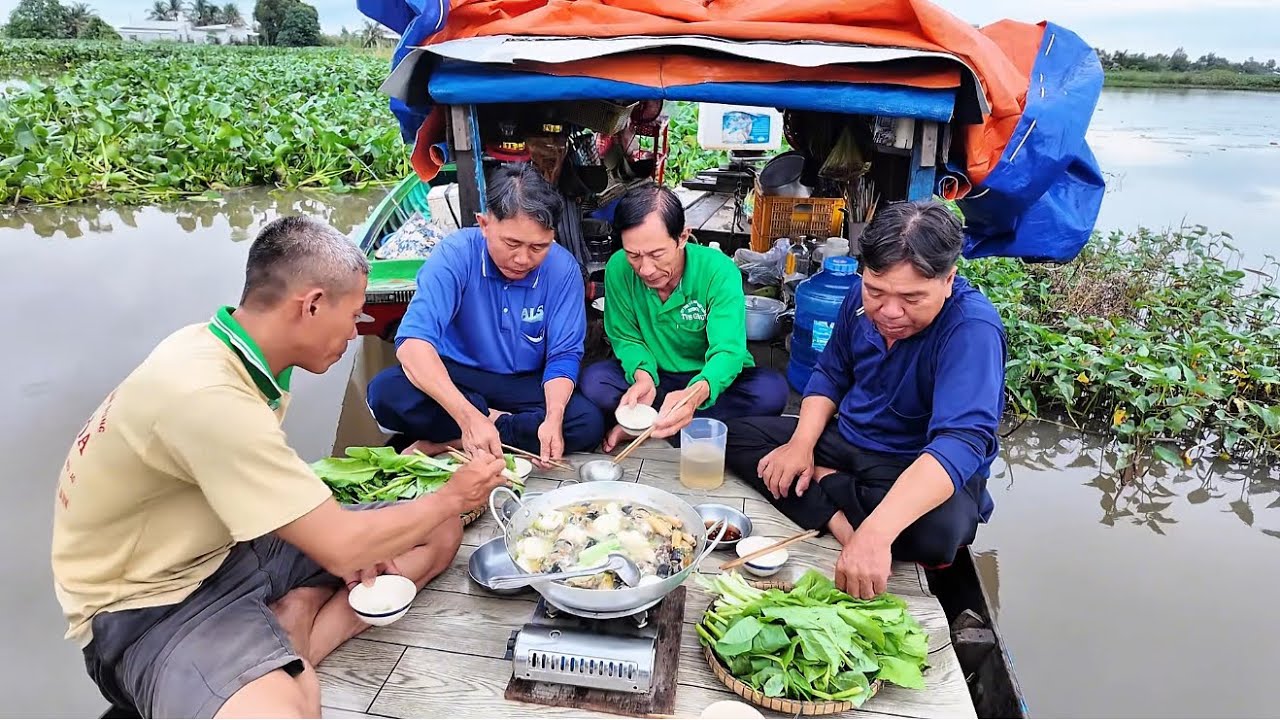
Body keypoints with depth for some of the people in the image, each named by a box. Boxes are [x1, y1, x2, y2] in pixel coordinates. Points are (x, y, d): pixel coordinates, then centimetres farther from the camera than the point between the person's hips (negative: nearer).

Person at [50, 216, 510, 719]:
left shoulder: (231, 352, -3)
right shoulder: (205, 395, -30)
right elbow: (342, 546, -25)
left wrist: (345, 547, -3)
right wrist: (452, 497, -11)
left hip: (231, 542, 9)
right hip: (152, 602, -9)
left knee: (438, 535, 3)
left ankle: (287, 644, -7)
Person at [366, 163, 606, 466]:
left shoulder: (563, 268, -14)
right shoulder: (455, 255, -21)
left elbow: (563, 355, -11)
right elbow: (412, 341, -32)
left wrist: (554, 418, -32)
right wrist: (468, 417, -45)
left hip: (525, 384, 2)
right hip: (455, 376, -1)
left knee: (588, 423, -25)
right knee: (386, 392, -29)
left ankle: (446, 443, -20)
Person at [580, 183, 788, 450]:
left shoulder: (719, 271, -24)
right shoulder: (618, 268, -16)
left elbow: (727, 351, -31)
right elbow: (626, 338, -8)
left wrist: (696, 394, -53)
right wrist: (643, 376, -31)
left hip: (711, 381, 0)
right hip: (656, 377, 1)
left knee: (771, 389, -31)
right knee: (594, 380, -24)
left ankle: (643, 424, -20)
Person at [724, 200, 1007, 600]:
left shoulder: (972, 327, -27)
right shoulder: (863, 296, -7)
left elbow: (961, 442, -39)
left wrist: (875, 534, -51)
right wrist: (801, 443, -12)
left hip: (930, 472, -6)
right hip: (845, 441, 6)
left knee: (937, 531, -39)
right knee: (734, 433, -7)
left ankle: (824, 482, -14)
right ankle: (838, 521, -21)